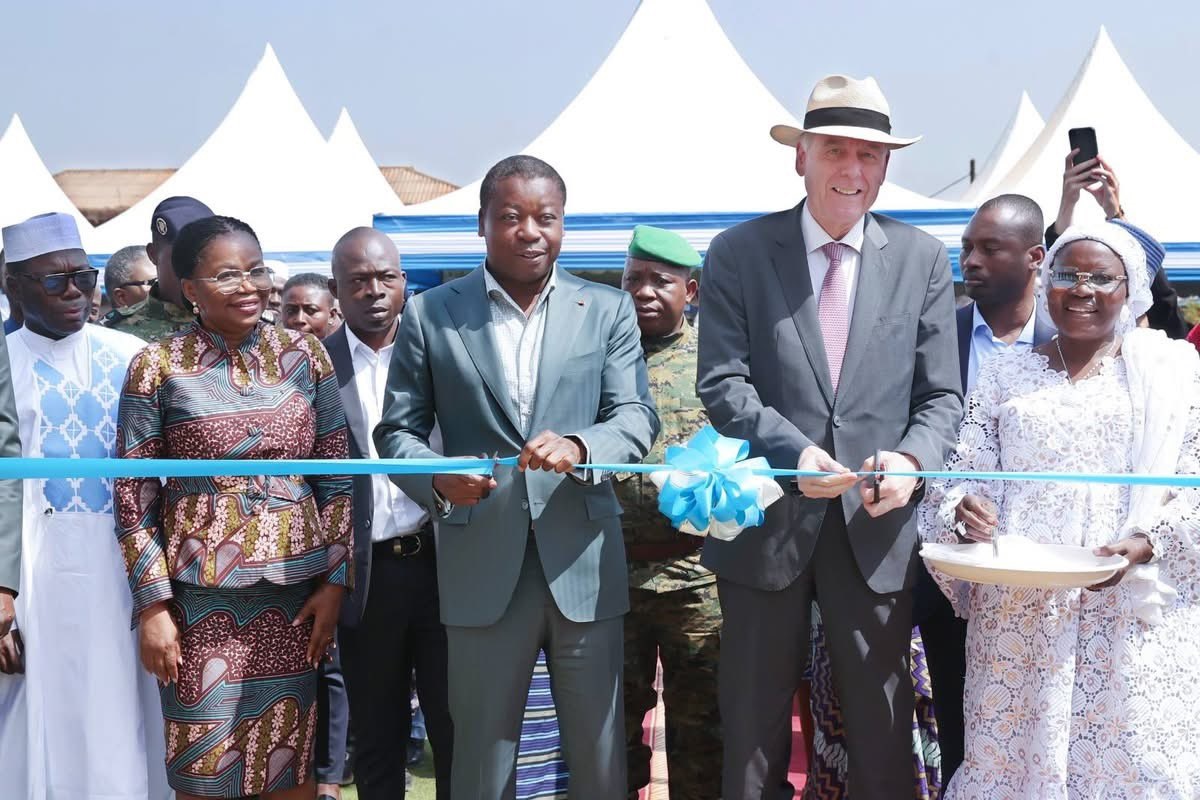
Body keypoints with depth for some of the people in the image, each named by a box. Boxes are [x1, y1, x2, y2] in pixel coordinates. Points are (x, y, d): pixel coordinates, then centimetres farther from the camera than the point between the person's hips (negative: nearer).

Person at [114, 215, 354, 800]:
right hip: (200, 595, -2)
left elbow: (335, 477, 6)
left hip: (295, 590, 2)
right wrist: (153, 605, -6)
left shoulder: (304, 355, 3)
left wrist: (335, 582, 2)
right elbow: (134, 497, -2)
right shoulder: (158, 367, -4)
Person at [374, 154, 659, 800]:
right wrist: (437, 478, -17)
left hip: (583, 563, 1)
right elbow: (397, 430, 5)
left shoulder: (608, 310, 6)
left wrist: (580, 446, -24)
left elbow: (637, 417, -2)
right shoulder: (429, 314, 4)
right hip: (481, 567, -1)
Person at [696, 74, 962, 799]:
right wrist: (794, 453, -21)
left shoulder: (922, 260, 5)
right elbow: (722, 384, -6)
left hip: (877, 526, 1)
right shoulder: (738, 253, 0)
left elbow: (941, 395, 4)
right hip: (766, 523, -1)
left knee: (884, 738, 9)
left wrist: (912, 459, -16)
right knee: (752, 735, 11)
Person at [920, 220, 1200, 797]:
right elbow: (963, 472, 11)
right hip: (1016, 614, 2)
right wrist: (963, 506, -12)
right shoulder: (1005, 374, 13)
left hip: (1130, 613, -2)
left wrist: (1146, 543, -16)